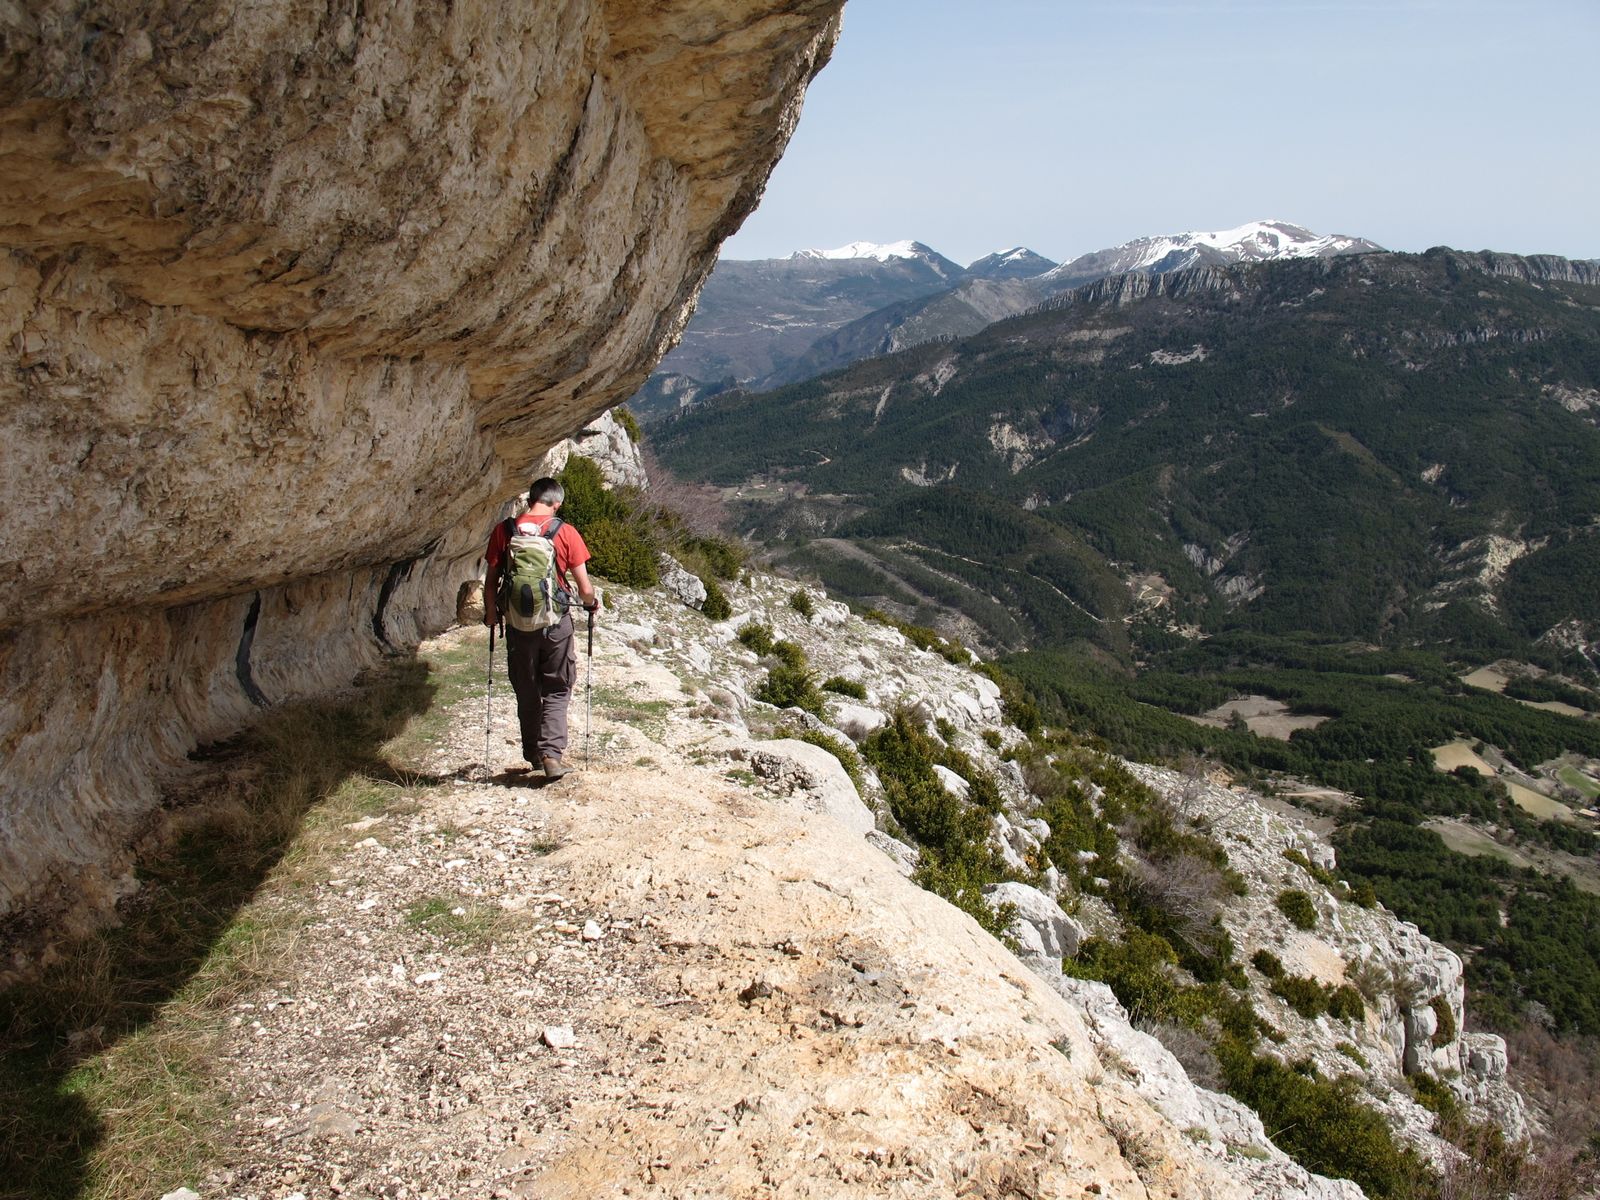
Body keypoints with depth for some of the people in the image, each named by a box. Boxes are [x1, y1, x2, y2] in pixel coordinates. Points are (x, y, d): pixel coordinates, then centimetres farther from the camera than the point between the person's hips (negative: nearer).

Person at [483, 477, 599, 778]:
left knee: (526, 693, 17)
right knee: (557, 691, 10)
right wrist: (592, 603, 16)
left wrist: (490, 613, 16)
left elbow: (490, 580, 0)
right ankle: (551, 753, -3)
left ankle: (534, 754, 26)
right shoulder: (566, 533, -7)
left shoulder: (504, 531, -3)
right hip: (557, 623, -2)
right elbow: (585, 588, -5)